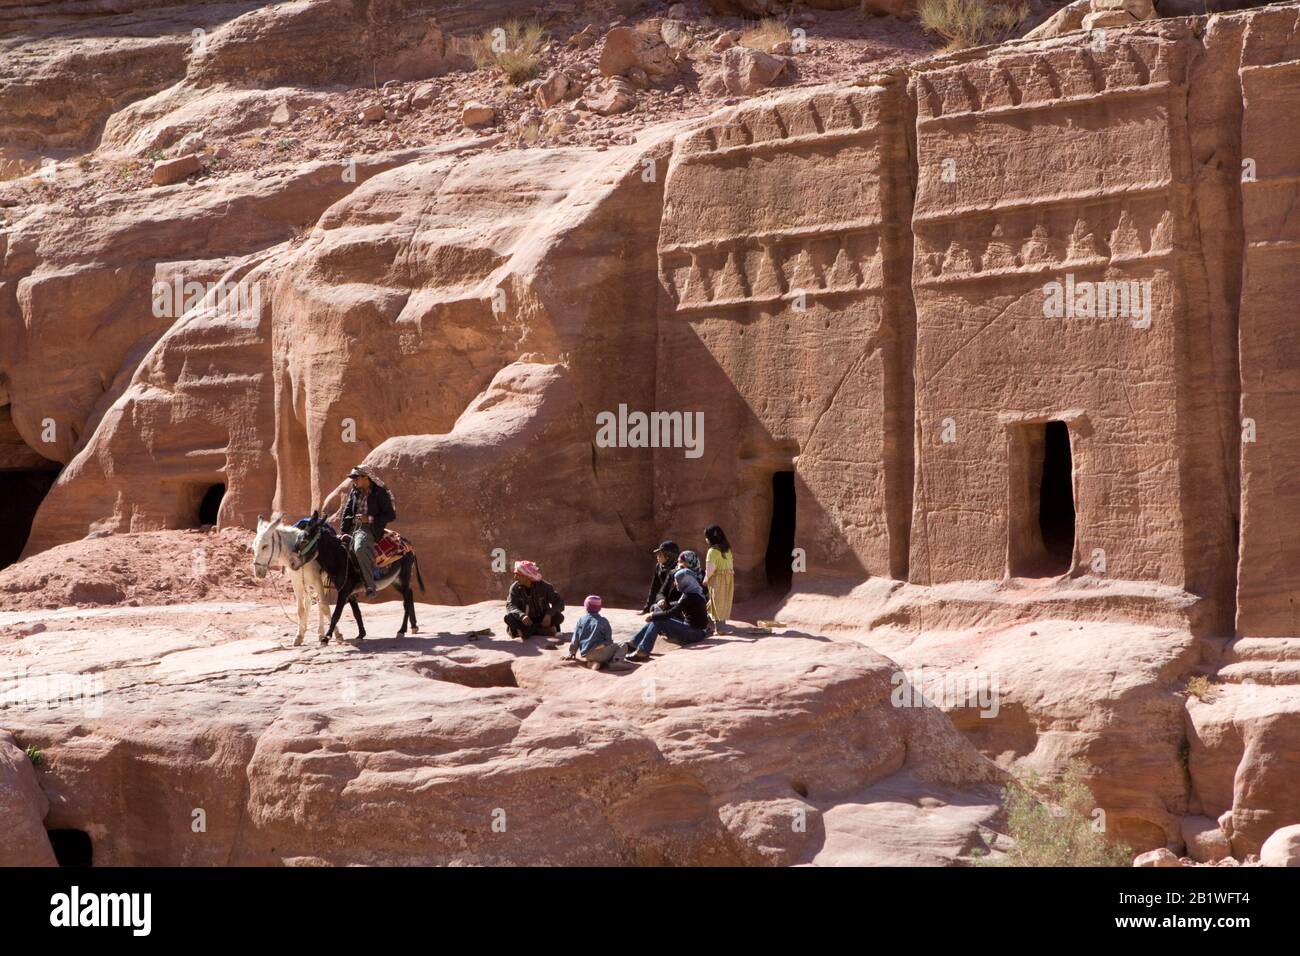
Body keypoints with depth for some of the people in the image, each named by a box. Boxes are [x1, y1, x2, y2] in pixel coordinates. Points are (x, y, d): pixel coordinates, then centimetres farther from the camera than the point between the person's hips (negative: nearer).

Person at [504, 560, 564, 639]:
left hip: (541, 620, -1)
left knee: (559, 617, -28)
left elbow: (559, 603, -16)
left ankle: (525, 631, -27)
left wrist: (549, 614, -36)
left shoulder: (544, 586, -11)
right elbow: (510, 605, -20)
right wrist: (521, 615, -42)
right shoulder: (515, 587, -8)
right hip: (525, 621, 1)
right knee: (508, 617, -29)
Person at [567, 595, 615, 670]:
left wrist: (572, 653, 22)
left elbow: (575, 640, 9)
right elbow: (609, 639, 6)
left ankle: (591, 662, 2)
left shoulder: (581, 620, 6)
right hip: (600, 654, -2)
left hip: (583, 655, 2)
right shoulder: (603, 621, 1)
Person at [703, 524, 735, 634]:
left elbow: (710, 568, -17)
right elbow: (731, 565, 10)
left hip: (717, 579, -7)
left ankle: (719, 628, 0)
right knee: (724, 603, 13)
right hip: (729, 578, 7)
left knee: (717, 604, 0)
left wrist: (706, 579, -3)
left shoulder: (713, 551, -15)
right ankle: (723, 625, 18)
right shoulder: (727, 549, 7)